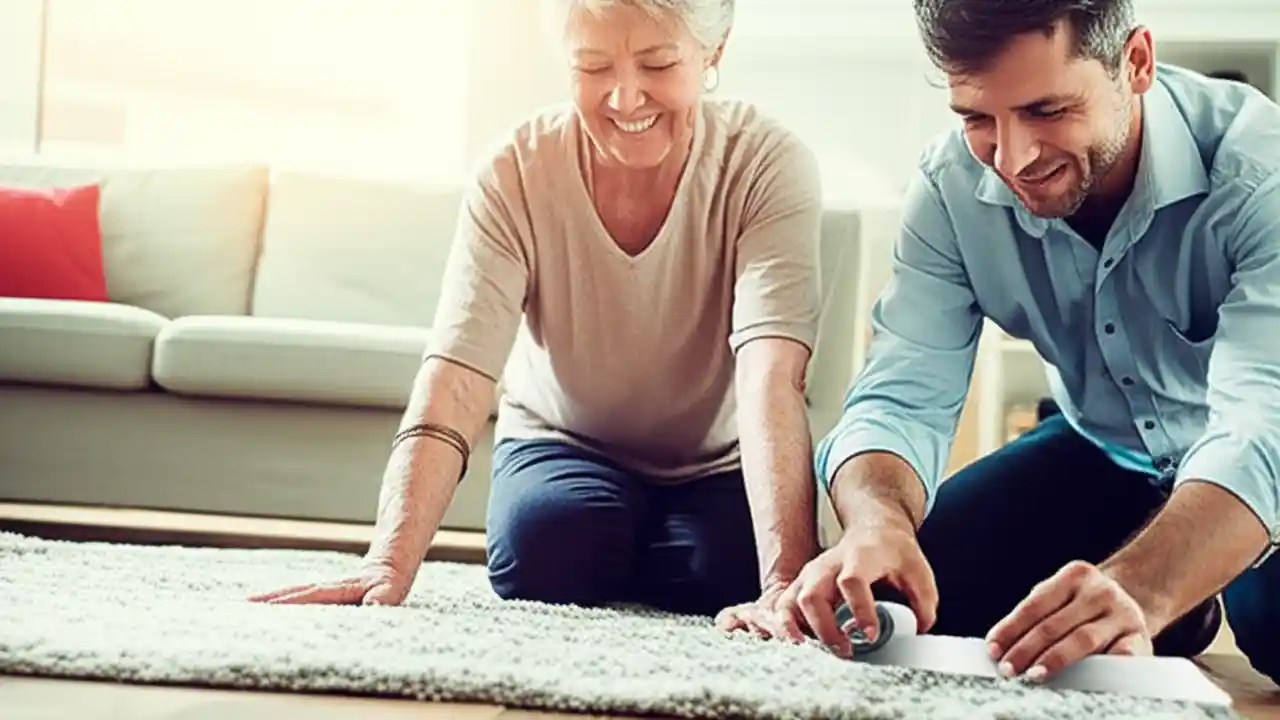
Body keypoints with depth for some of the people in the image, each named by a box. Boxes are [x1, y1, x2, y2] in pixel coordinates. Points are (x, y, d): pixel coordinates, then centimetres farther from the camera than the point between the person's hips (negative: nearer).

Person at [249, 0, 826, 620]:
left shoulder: (768, 166, -25)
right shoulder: (516, 174, -23)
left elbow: (773, 378, -38)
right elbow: (453, 383, -33)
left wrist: (785, 582, -51)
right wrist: (388, 567, -48)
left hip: (716, 466, 0)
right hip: (562, 439, 0)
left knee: (725, 576, -29)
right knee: (543, 555, -30)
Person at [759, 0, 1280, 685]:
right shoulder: (953, 184, -18)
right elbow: (902, 398, -22)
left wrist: (1136, 590, -61)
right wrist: (878, 523, -47)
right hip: (1106, 451, 4)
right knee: (898, 589, -13)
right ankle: (1177, 621, 10)